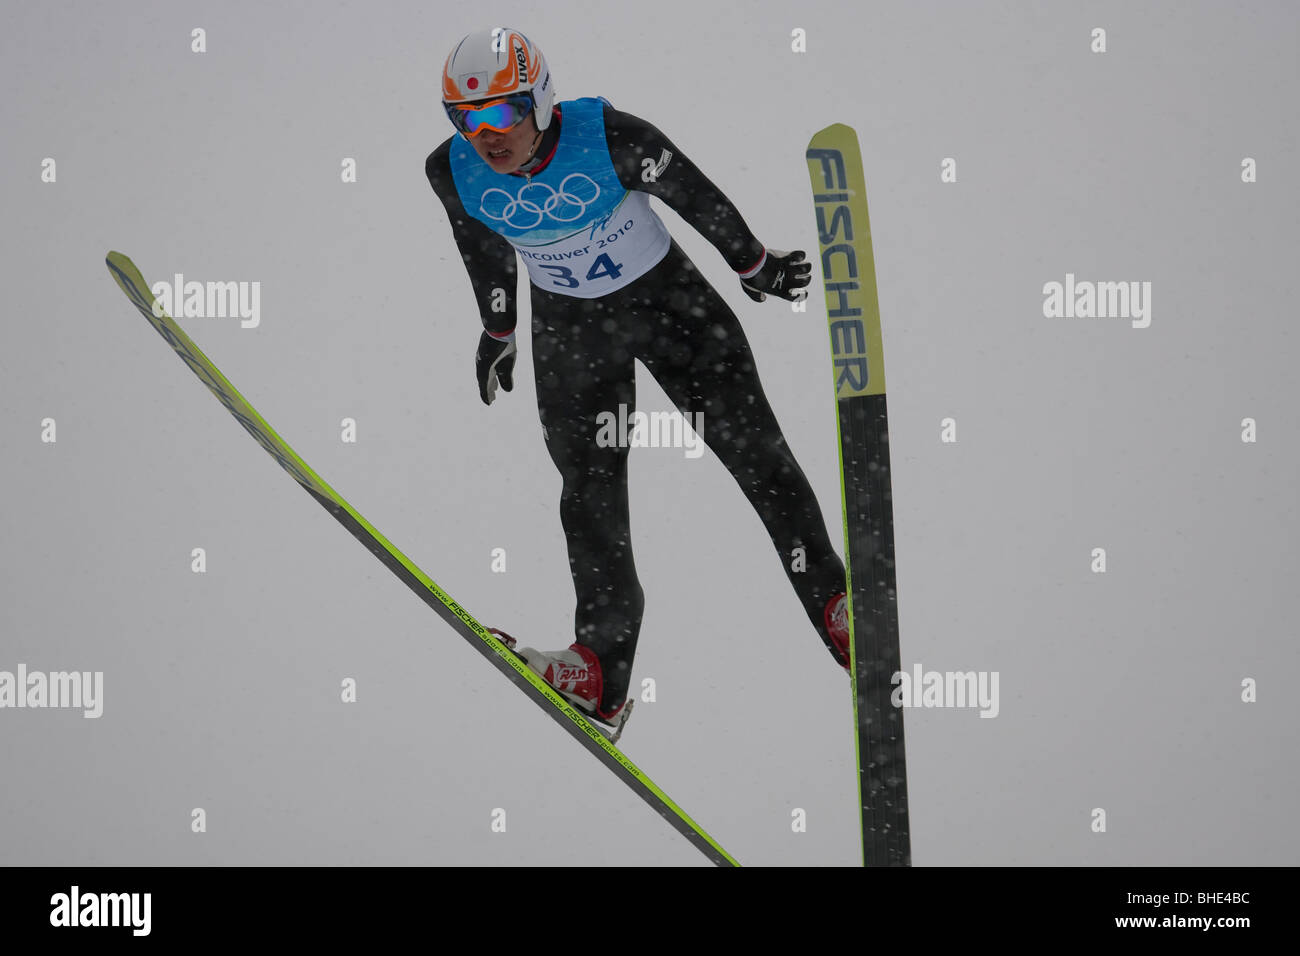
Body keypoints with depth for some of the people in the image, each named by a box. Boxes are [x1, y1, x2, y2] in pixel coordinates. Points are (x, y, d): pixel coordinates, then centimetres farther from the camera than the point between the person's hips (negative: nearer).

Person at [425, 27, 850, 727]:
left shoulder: (607, 136, -29)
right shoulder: (453, 173, -18)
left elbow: (695, 196, -14)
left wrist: (755, 265, -1)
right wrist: (497, 332, 16)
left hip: (666, 296, -2)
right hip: (569, 328, 2)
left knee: (753, 449, 0)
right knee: (589, 490, 1)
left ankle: (831, 599, 17)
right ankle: (605, 658, 12)